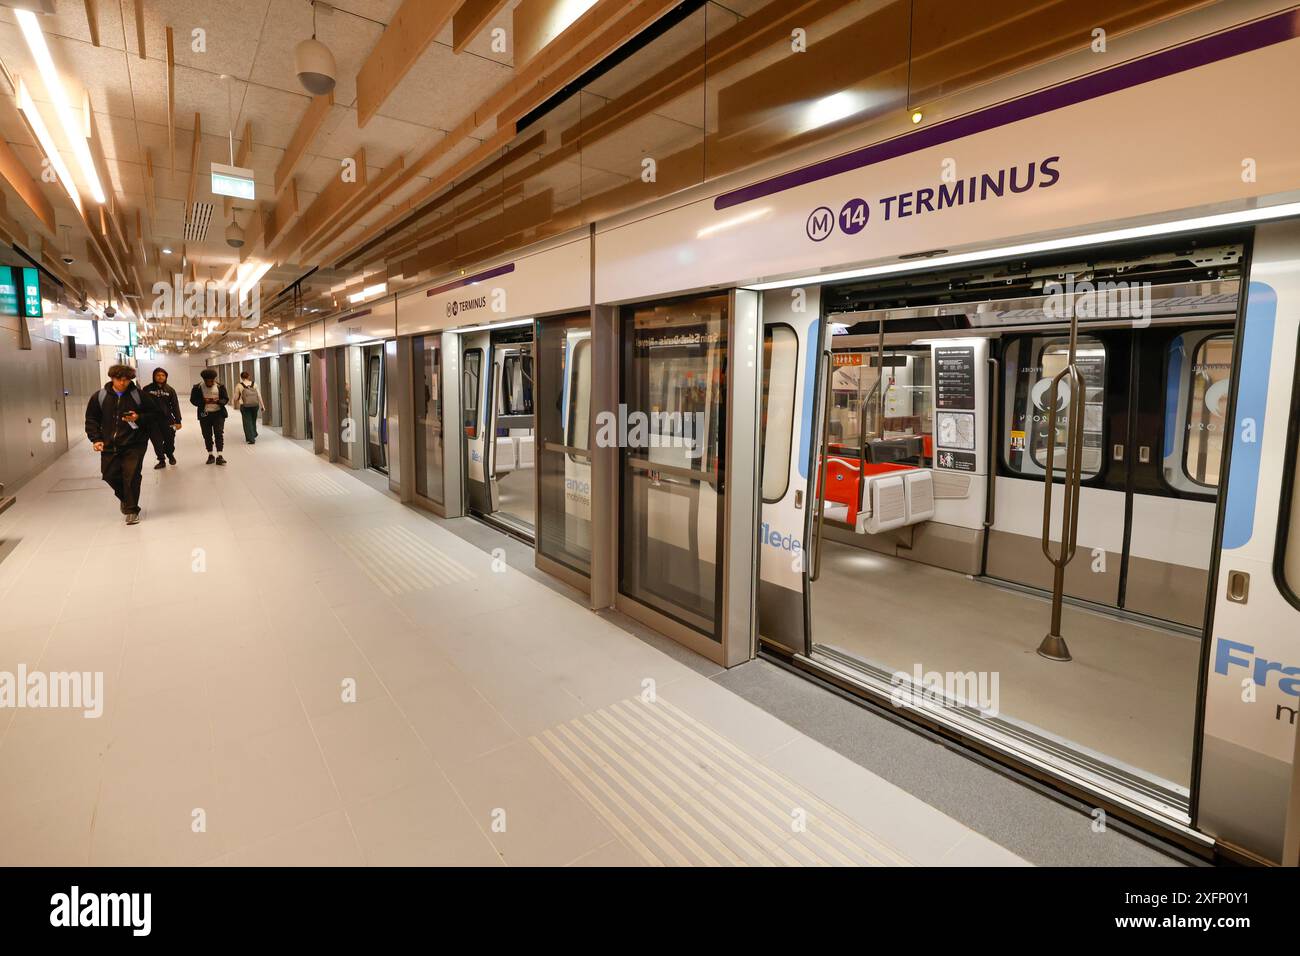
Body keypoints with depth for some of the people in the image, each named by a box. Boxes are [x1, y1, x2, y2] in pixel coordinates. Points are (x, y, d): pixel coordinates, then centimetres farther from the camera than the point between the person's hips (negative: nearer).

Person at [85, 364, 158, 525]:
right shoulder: (100, 396, 1)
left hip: (134, 445, -3)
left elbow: (155, 414, 2)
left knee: (131, 476, -9)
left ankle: (132, 510, 3)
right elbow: (91, 419, 10)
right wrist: (95, 439, -1)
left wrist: (139, 418, -17)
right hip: (109, 445, 3)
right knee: (110, 475, 11)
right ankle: (125, 498, 40)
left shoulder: (139, 395, -5)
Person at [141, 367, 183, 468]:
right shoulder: (147, 389, 0)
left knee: (170, 440, 9)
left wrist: (178, 421, -1)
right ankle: (161, 460, 18)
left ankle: (170, 455, 36)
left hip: (167, 419, 1)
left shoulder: (170, 390, 3)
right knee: (157, 442, 3)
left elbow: (175, 406, 2)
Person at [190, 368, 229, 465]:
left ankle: (219, 456, -10)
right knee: (207, 435, 6)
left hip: (218, 414, -1)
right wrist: (204, 401, -19)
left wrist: (217, 401, -20)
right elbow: (193, 400, -1)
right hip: (204, 415, 1)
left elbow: (226, 399, 1)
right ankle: (210, 455, 17)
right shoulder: (197, 388, -2)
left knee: (219, 434, -8)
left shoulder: (220, 386, 0)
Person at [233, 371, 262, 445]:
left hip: (245, 406, -2)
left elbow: (236, 398, 1)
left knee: (247, 422, 5)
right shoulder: (254, 384, 4)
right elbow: (259, 396, 0)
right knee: (253, 421, 22)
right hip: (255, 405, 2)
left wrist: (235, 405, 19)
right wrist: (262, 406, 3)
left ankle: (251, 439, 0)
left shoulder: (239, 385, -1)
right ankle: (254, 434, 37)